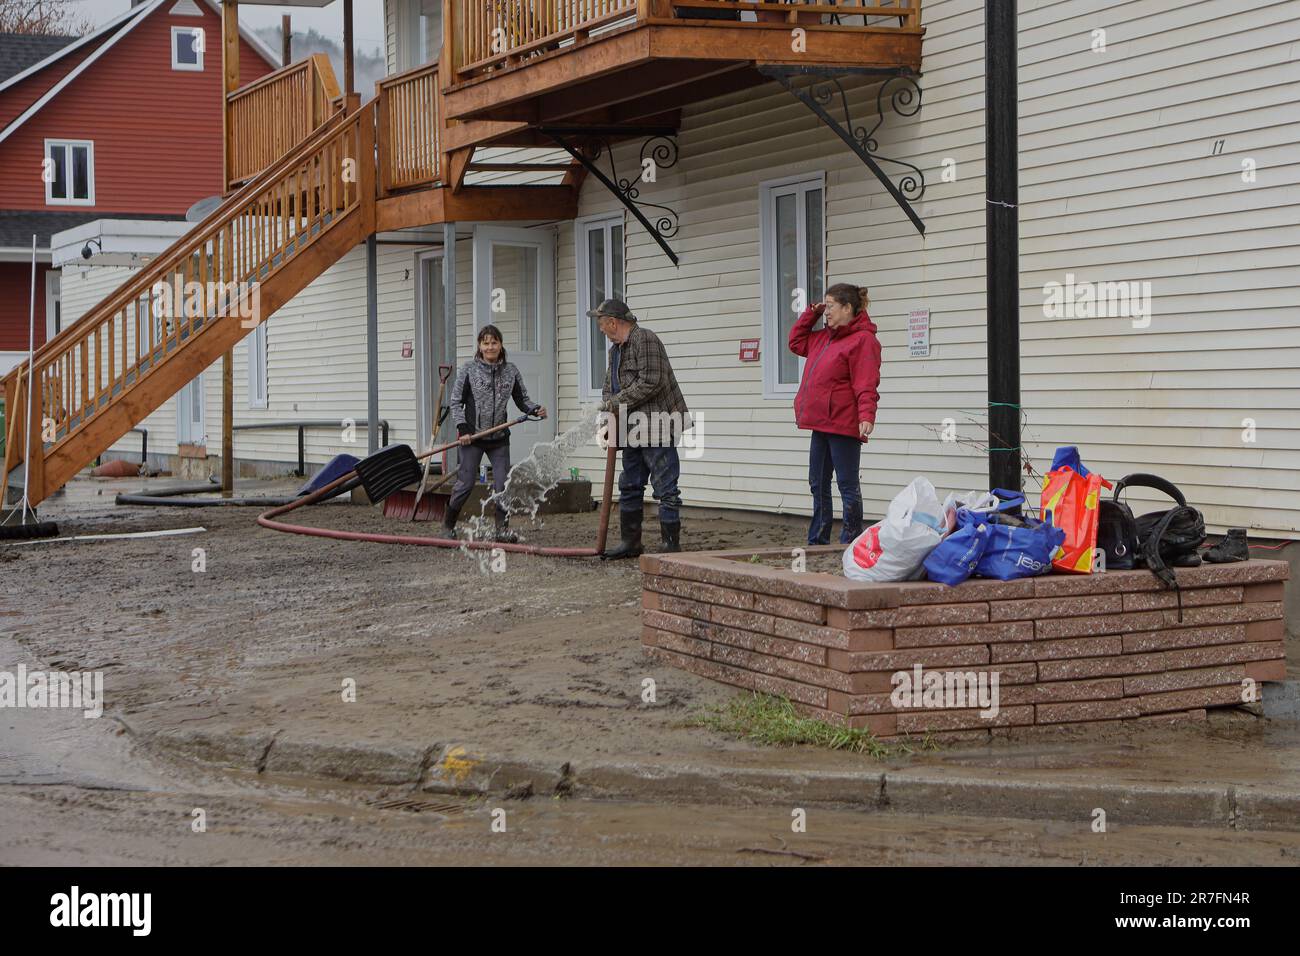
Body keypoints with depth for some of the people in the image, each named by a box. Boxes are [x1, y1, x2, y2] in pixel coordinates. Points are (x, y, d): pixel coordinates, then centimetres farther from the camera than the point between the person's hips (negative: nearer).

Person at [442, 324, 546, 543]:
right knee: (466, 482, 0)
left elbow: (522, 400, 10)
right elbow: (456, 401, -1)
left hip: (499, 437, 2)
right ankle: (448, 523, 17)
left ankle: (503, 528, 4)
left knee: (503, 483, -4)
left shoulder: (511, 371, 4)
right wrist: (463, 429, -11)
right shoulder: (469, 369, -3)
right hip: (473, 436, -2)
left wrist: (536, 410, -11)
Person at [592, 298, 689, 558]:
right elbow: (609, 387, 19)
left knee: (665, 489, -7)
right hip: (634, 430, 10)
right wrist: (606, 413, -1)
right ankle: (630, 542, 24)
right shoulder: (616, 348, 17)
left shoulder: (644, 340, -13)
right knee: (629, 487, 15)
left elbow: (650, 382, -22)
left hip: (657, 426, -10)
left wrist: (616, 403, -17)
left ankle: (672, 546, -5)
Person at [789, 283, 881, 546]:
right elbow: (796, 342, 32)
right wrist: (811, 314, 19)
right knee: (818, 483, 14)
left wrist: (866, 416, -29)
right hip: (821, 423, 10)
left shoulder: (862, 339, -12)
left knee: (847, 484, -3)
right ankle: (818, 541, 23)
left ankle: (851, 542, 3)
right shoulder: (824, 338, 16)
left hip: (843, 425, -10)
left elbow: (866, 384, -19)